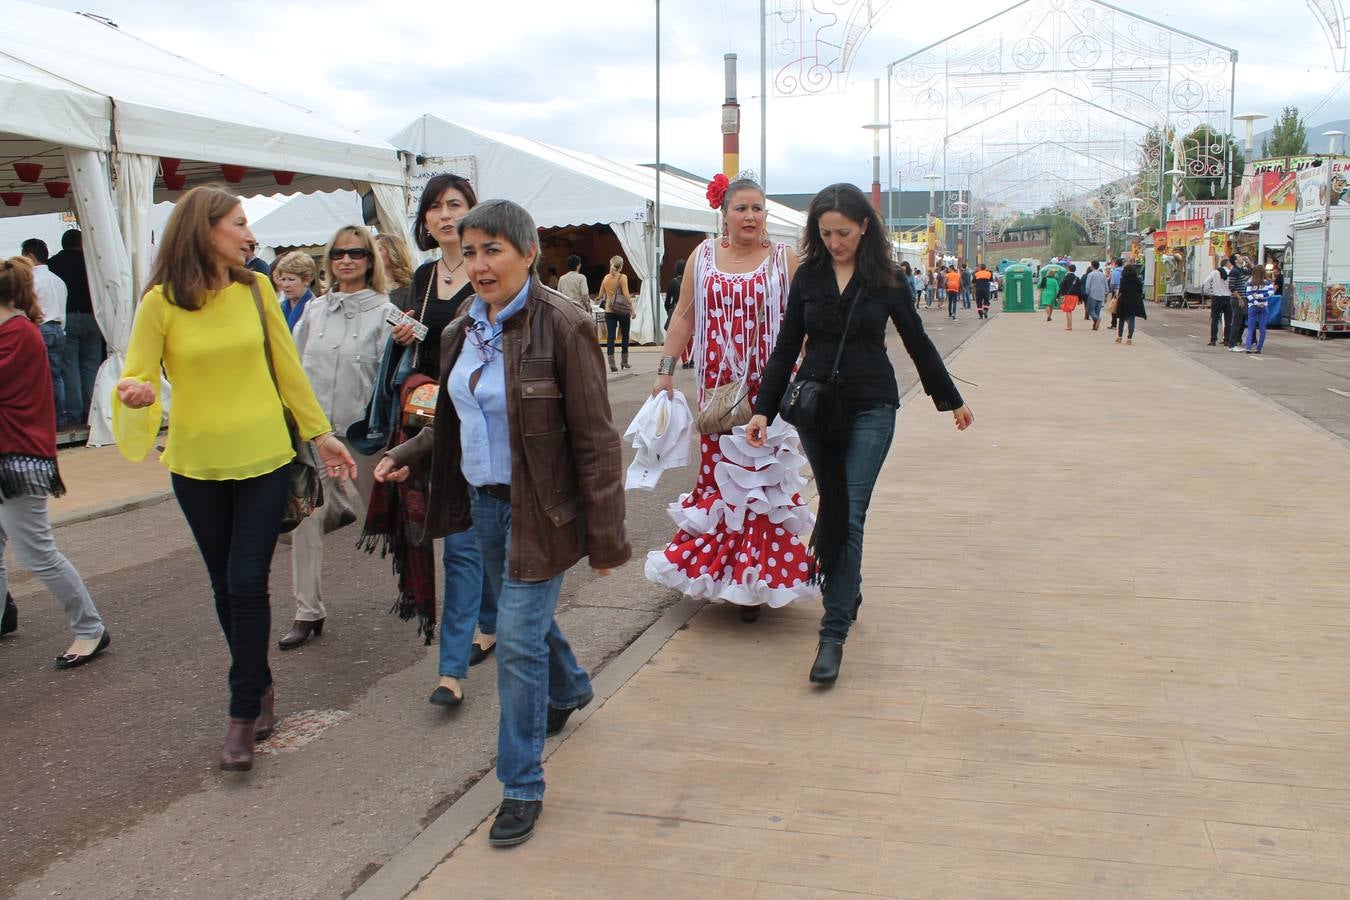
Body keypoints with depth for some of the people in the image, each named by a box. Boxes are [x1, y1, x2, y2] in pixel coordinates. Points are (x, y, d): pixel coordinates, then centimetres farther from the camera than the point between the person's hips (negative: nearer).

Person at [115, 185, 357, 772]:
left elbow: (287, 366, 6)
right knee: (226, 586, 13)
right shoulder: (162, 301, -8)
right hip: (197, 463, 0)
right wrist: (135, 393, -32)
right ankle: (260, 686, 33)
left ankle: (245, 713, 7)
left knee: (247, 584, -4)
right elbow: (136, 376, -8)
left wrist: (319, 432, 10)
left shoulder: (256, 289, -2)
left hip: (263, 458, 0)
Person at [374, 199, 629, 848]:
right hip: (483, 501, 7)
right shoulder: (464, 331, 5)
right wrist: (407, 456, 1)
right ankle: (568, 691, 54)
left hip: (540, 509, -7)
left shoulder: (562, 326, -18)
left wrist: (606, 537, -17)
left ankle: (522, 787, 7)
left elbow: (595, 440, -17)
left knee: (518, 635, -7)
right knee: (524, 615, 23)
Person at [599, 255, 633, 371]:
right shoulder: (623, 277, -8)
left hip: (609, 310, 3)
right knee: (625, 335, 13)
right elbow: (626, 294, -14)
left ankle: (611, 362, -10)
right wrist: (632, 308, -9)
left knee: (610, 336, 1)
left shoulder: (606, 278, 5)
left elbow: (601, 295, 12)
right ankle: (625, 361, 18)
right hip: (622, 310, -3)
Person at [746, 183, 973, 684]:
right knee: (832, 511, 12)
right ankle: (848, 590, 37)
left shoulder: (886, 279, -2)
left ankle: (834, 634, -8)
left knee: (850, 516, -9)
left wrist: (952, 400, 17)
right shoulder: (809, 276, 2)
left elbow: (917, 343, 9)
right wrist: (764, 410, -3)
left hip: (871, 409, -2)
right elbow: (786, 348, 5)